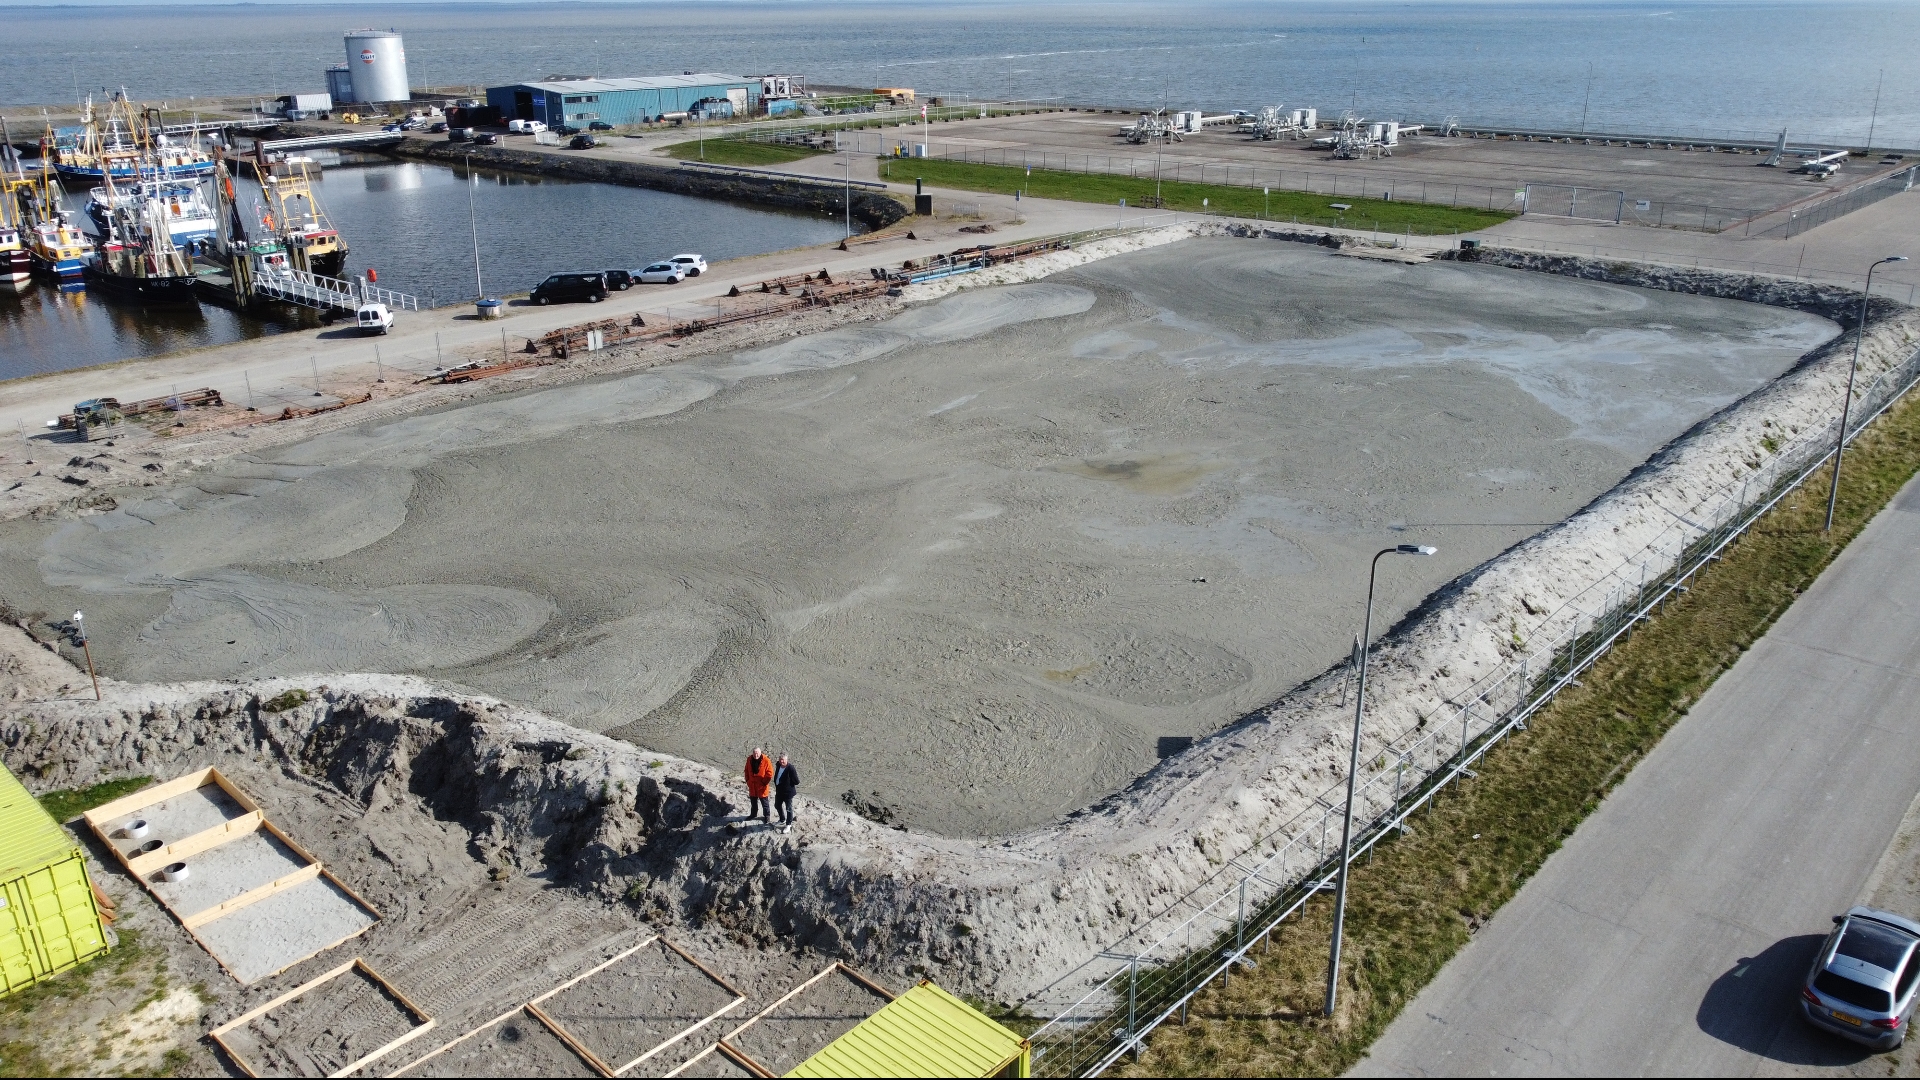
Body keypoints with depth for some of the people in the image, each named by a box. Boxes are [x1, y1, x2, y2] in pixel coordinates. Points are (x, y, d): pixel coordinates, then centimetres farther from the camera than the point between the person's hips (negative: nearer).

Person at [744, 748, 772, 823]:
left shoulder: (766, 761, -18)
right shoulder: (749, 759, -4)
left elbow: (769, 773, -14)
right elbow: (747, 771, 10)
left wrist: (764, 782, -14)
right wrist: (748, 780, 5)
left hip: (761, 786, -5)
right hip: (752, 785, 5)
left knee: (764, 801, 5)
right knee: (753, 800, 20)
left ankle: (767, 816, 19)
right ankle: (753, 814, 38)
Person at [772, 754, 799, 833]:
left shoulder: (791, 768, -26)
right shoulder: (778, 765, -3)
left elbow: (797, 781, -22)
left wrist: (788, 783, -14)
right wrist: (776, 783, 6)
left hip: (788, 792, -8)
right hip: (779, 791, 8)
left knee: (788, 808, 6)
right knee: (777, 805, 24)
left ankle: (788, 824, 23)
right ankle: (782, 820, 46)